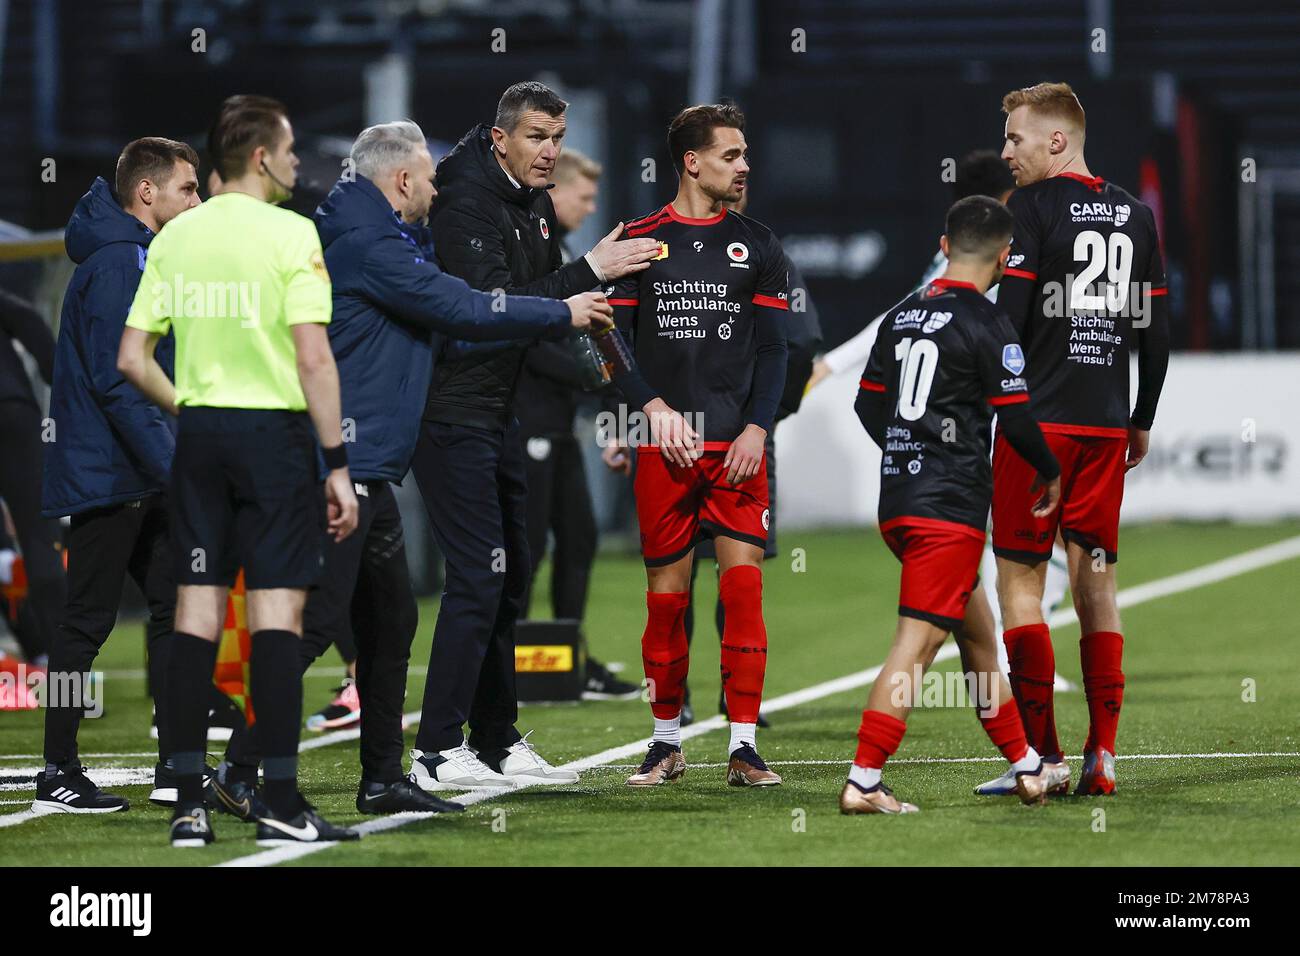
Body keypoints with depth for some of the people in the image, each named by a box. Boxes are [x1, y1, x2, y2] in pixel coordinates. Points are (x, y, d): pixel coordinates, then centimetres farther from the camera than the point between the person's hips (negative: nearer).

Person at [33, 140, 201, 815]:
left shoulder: (140, 260, 17)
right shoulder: (115, 264, -15)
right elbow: (116, 380, -21)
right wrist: (175, 467, -22)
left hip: (142, 479, 10)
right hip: (105, 475, -10)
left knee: (176, 603, 9)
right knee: (88, 619, -5)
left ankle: (176, 767, 12)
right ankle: (58, 777, 0)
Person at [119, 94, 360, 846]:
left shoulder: (175, 236, 7)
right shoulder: (291, 233, -8)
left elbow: (133, 360, 7)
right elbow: (314, 358, -14)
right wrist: (338, 464, -11)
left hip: (200, 429, 5)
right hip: (274, 428, -5)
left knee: (198, 610, 6)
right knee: (277, 610, -3)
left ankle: (189, 803, 5)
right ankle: (282, 804, -5)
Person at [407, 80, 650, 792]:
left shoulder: (536, 204, 11)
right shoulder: (467, 202, -17)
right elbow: (491, 305, -27)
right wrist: (588, 272, -26)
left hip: (497, 413, 10)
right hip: (452, 413, -10)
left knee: (508, 573, 13)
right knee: (477, 575, -12)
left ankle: (497, 744, 21)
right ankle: (439, 753, -9)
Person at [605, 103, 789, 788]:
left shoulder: (757, 246, 10)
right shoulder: (640, 241, 6)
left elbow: (772, 349, 7)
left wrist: (757, 428, -6)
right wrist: (655, 406, -8)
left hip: (738, 447, 1)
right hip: (665, 444, -1)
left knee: (743, 586, -8)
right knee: (666, 595, 1)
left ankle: (744, 745, -6)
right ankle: (667, 743, 14)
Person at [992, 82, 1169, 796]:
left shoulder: (1032, 208, -7)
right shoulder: (1136, 215, 12)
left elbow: (1008, 321, -13)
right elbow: (1156, 330, 14)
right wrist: (1141, 421, 22)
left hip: (1037, 419, -6)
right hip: (1107, 427, 6)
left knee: (1020, 580, 0)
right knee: (1096, 583, 9)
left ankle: (1042, 755, -5)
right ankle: (1101, 757, 5)